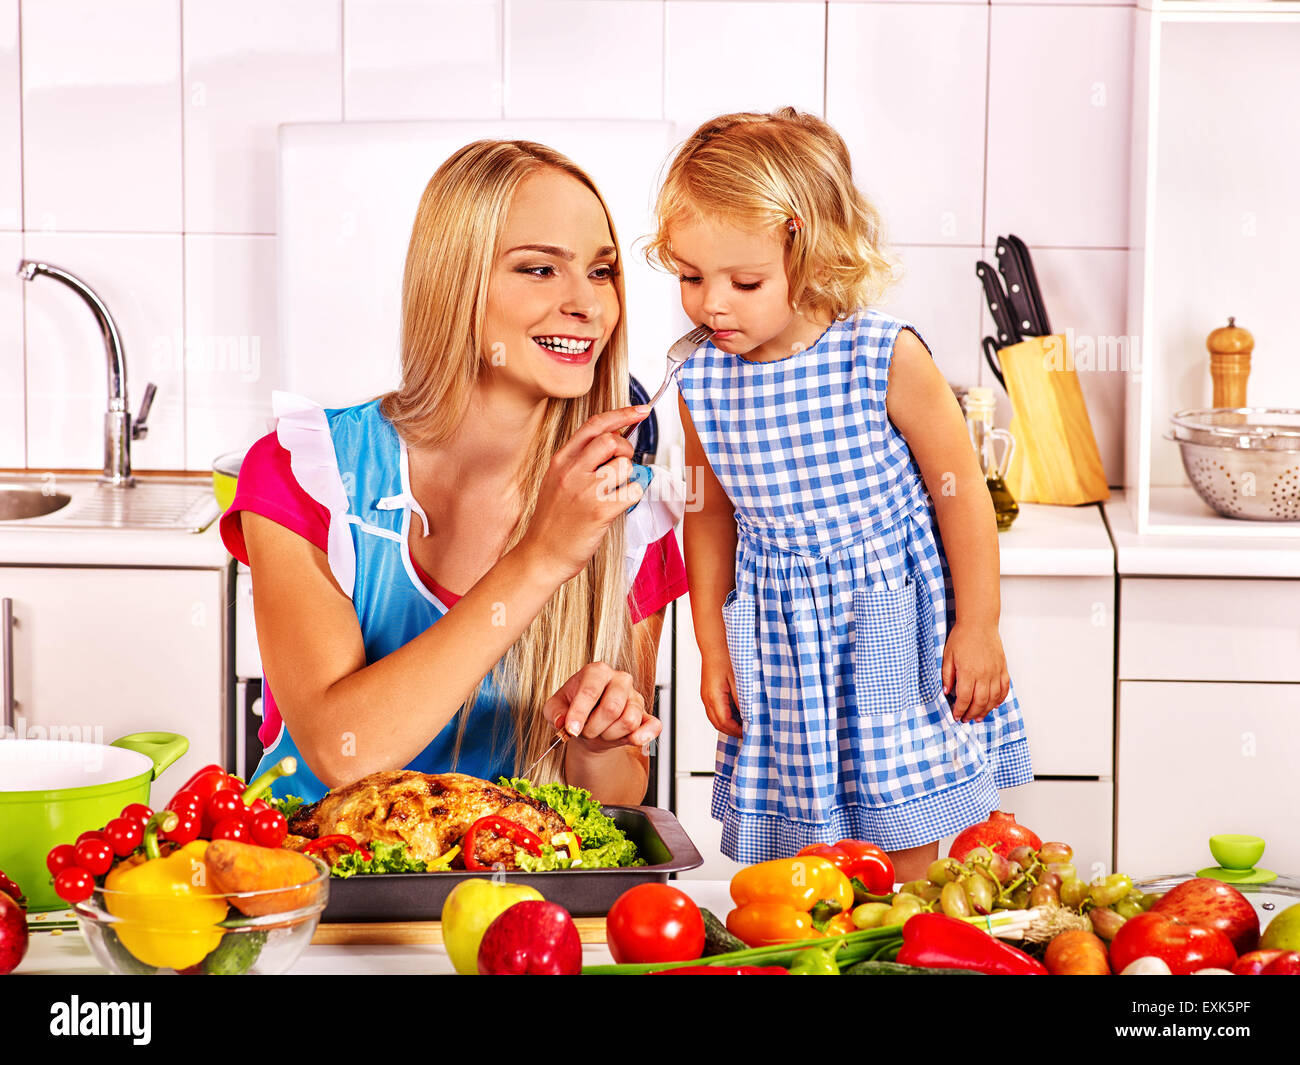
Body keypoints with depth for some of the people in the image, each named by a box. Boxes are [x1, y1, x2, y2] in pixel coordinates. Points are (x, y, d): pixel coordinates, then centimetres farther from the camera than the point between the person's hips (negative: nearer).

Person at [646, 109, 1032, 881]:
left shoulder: (886, 357, -15)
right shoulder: (703, 382, -5)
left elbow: (959, 489, -6)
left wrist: (978, 629, -4)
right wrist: (713, 646, 11)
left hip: (892, 634, -3)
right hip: (778, 642, 3)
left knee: (899, 854, 2)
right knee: (785, 863, 6)